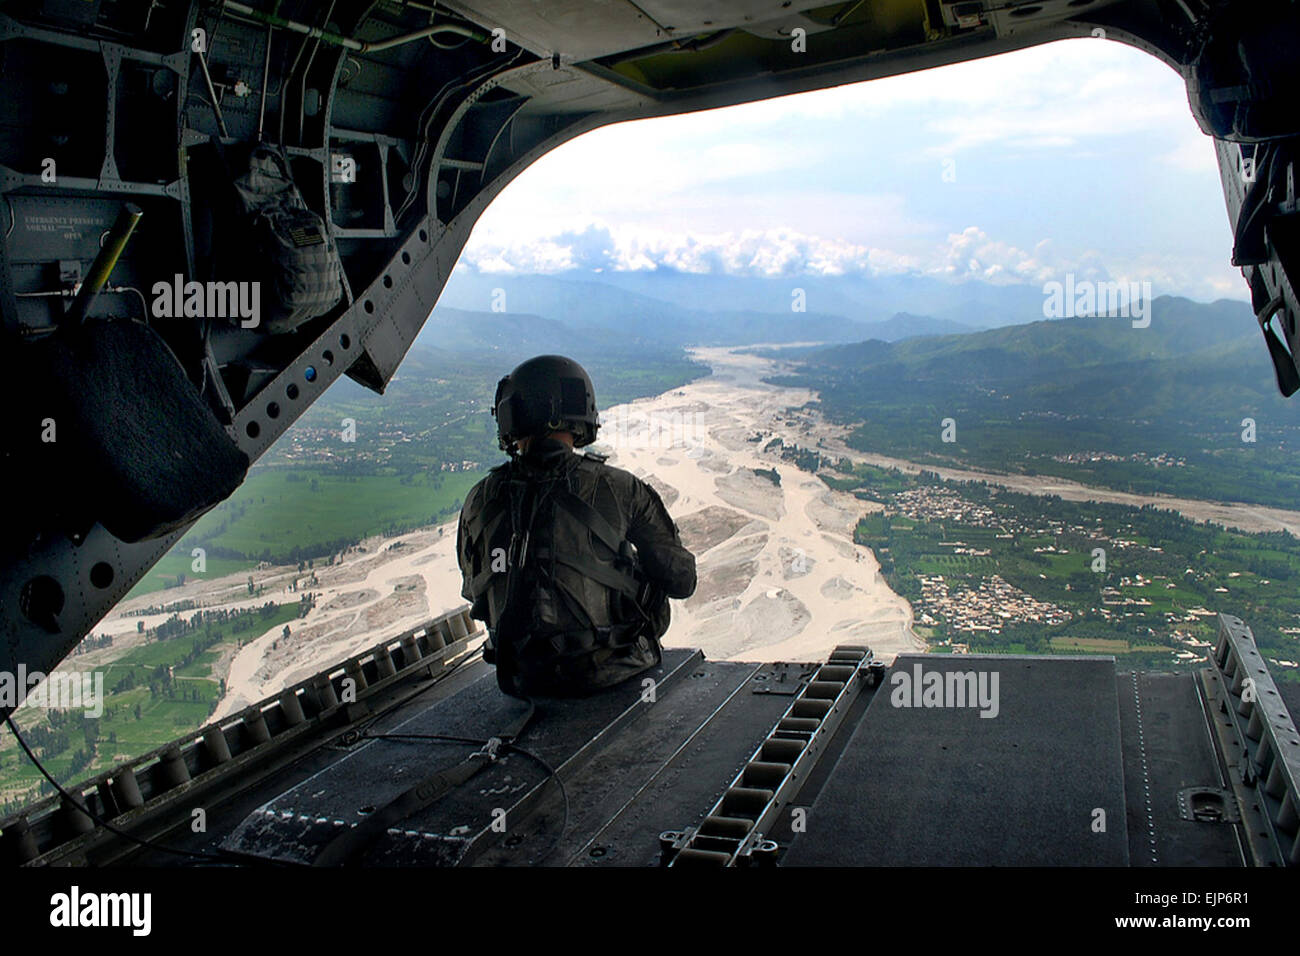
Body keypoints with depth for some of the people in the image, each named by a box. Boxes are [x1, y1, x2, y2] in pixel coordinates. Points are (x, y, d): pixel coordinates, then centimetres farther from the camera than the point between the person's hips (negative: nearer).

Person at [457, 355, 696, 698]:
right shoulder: (619, 488, -13)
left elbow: (473, 591, 10)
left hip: (522, 679, 3)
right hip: (606, 670, -3)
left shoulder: (480, 501, -6)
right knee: (654, 599, 31)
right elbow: (682, 581, -5)